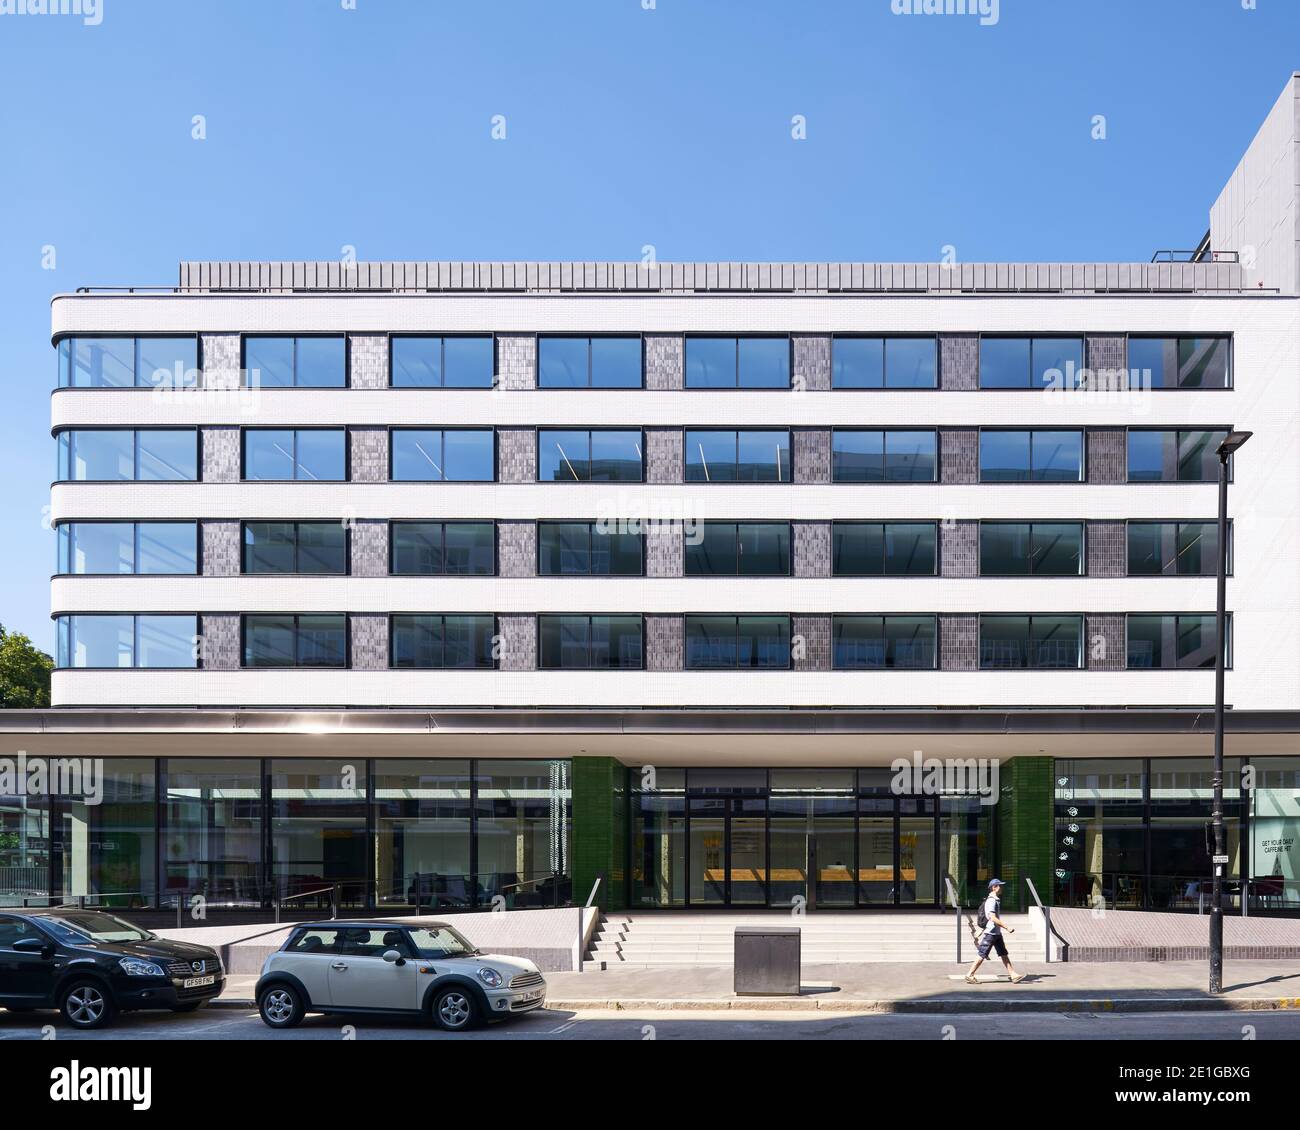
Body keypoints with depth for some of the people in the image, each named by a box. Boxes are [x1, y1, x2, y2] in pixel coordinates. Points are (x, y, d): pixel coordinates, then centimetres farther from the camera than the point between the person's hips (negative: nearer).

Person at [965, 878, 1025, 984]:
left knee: (1004, 954, 6)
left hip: (997, 933, 10)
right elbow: (993, 918, -26)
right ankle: (969, 975, 4)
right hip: (990, 933, -10)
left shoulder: (996, 900, 14)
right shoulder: (991, 901, -17)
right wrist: (1007, 927, -25)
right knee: (982, 955, -4)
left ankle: (1014, 975, 6)